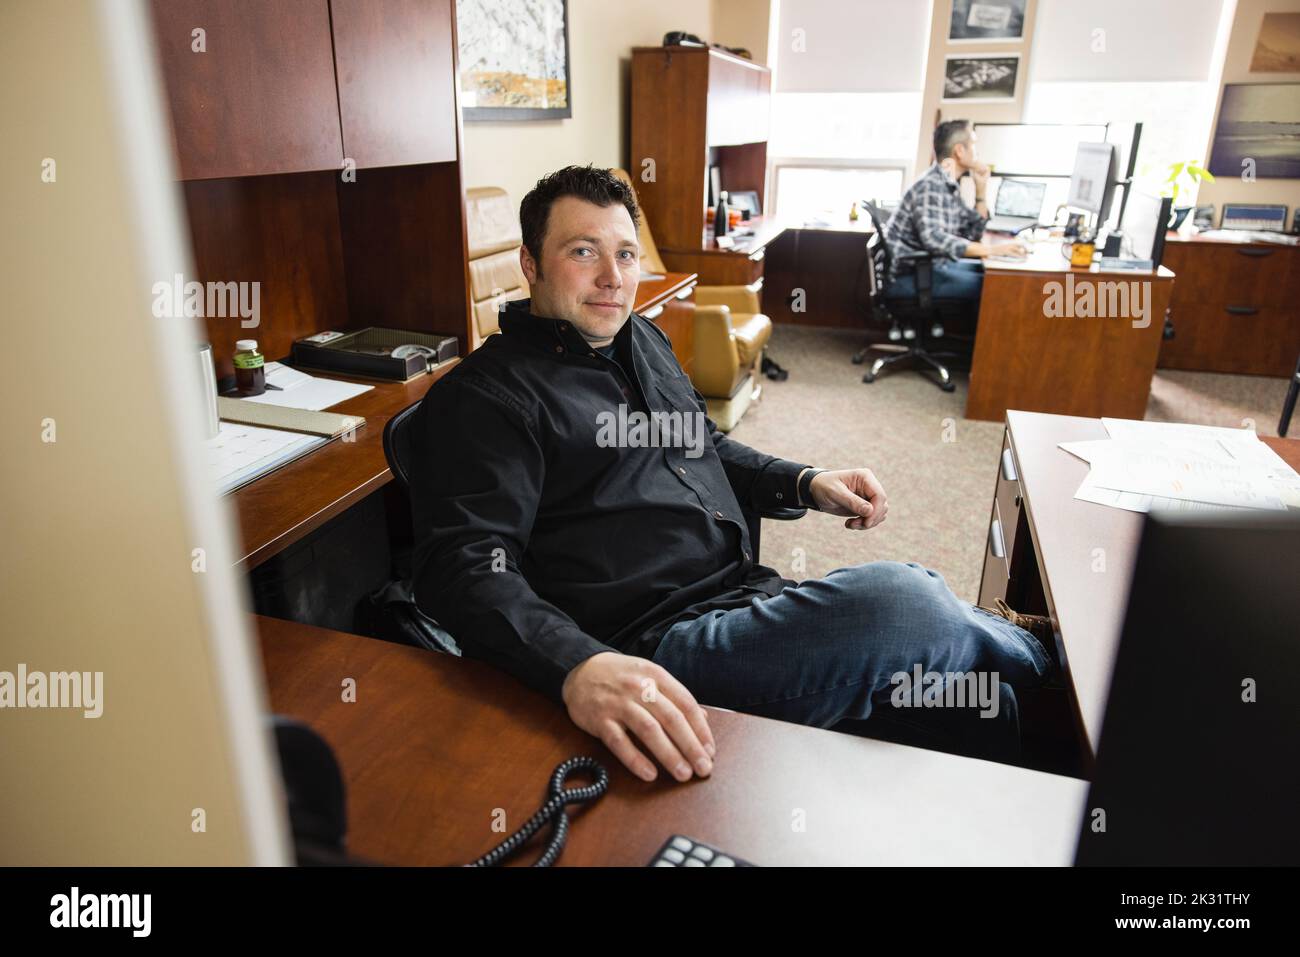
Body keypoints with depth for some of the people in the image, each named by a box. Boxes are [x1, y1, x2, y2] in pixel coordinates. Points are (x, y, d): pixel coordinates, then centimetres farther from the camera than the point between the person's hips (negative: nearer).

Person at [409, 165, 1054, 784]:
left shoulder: (643, 341, 18)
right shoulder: (482, 397, -8)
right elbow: (466, 566, -19)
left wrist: (807, 484, 12)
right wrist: (579, 667, -38)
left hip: (745, 598, 8)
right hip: (654, 645, -8)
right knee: (901, 600, -21)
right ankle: (1023, 647, 7)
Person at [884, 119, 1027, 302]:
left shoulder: (949, 186, 13)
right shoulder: (931, 185, -16)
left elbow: (973, 235, 19)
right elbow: (934, 239, -32)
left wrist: (981, 189, 9)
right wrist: (991, 249, -34)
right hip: (908, 276, -10)